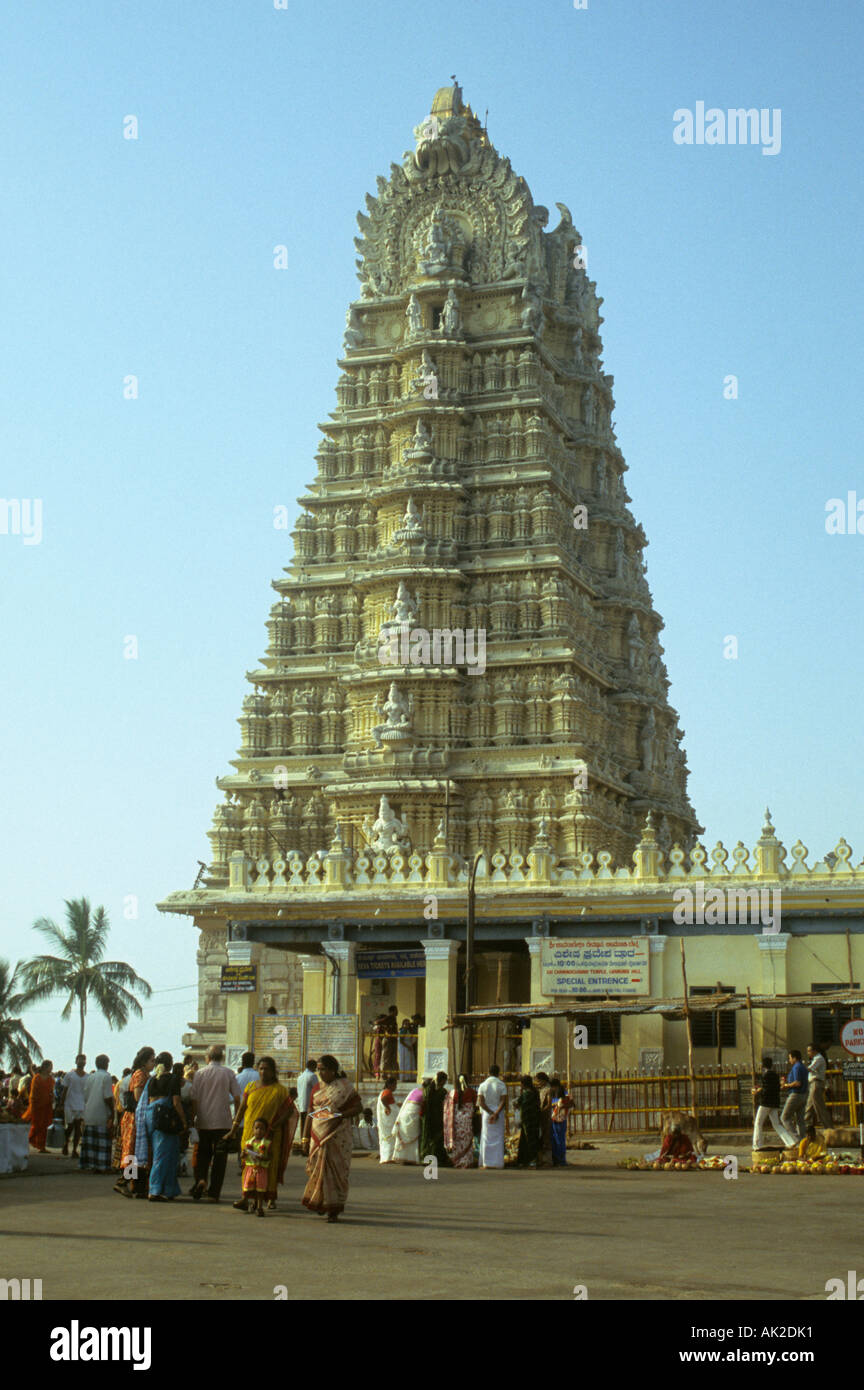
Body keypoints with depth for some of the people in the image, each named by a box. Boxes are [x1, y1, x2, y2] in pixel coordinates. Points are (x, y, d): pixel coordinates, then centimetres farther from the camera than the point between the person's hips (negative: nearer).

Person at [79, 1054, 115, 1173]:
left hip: (89, 1114, 6)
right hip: (102, 1114, -6)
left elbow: (85, 1096, 12)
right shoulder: (106, 1076, -9)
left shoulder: (90, 1077, 9)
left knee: (89, 1140, 9)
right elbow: (107, 1097, -14)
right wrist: (112, 1111, -6)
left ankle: (87, 1165, 10)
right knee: (103, 1140, -2)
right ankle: (101, 1166, -4)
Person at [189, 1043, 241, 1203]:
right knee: (219, 1156, 5)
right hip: (223, 1121, -1)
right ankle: (213, 1192, 3)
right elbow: (237, 1097, -2)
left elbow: (194, 1099, 0)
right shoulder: (228, 1073, -1)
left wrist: (192, 1119, 8)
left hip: (203, 1122, 1)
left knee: (202, 1154, 15)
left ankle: (200, 1179, -11)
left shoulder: (199, 1074, 1)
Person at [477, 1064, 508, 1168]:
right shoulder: (501, 1085, -2)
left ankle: (486, 1163, 3)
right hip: (499, 1114, -1)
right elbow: (503, 1102, -12)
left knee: (486, 1138, 6)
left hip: (486, 1113, 1)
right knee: (498, 1138, 4)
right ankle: (497, 1163, 1)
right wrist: (496, 1113, -16)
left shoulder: (482, 1085, 2)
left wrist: (491, 1113, -9)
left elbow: (480, 1102, -6)